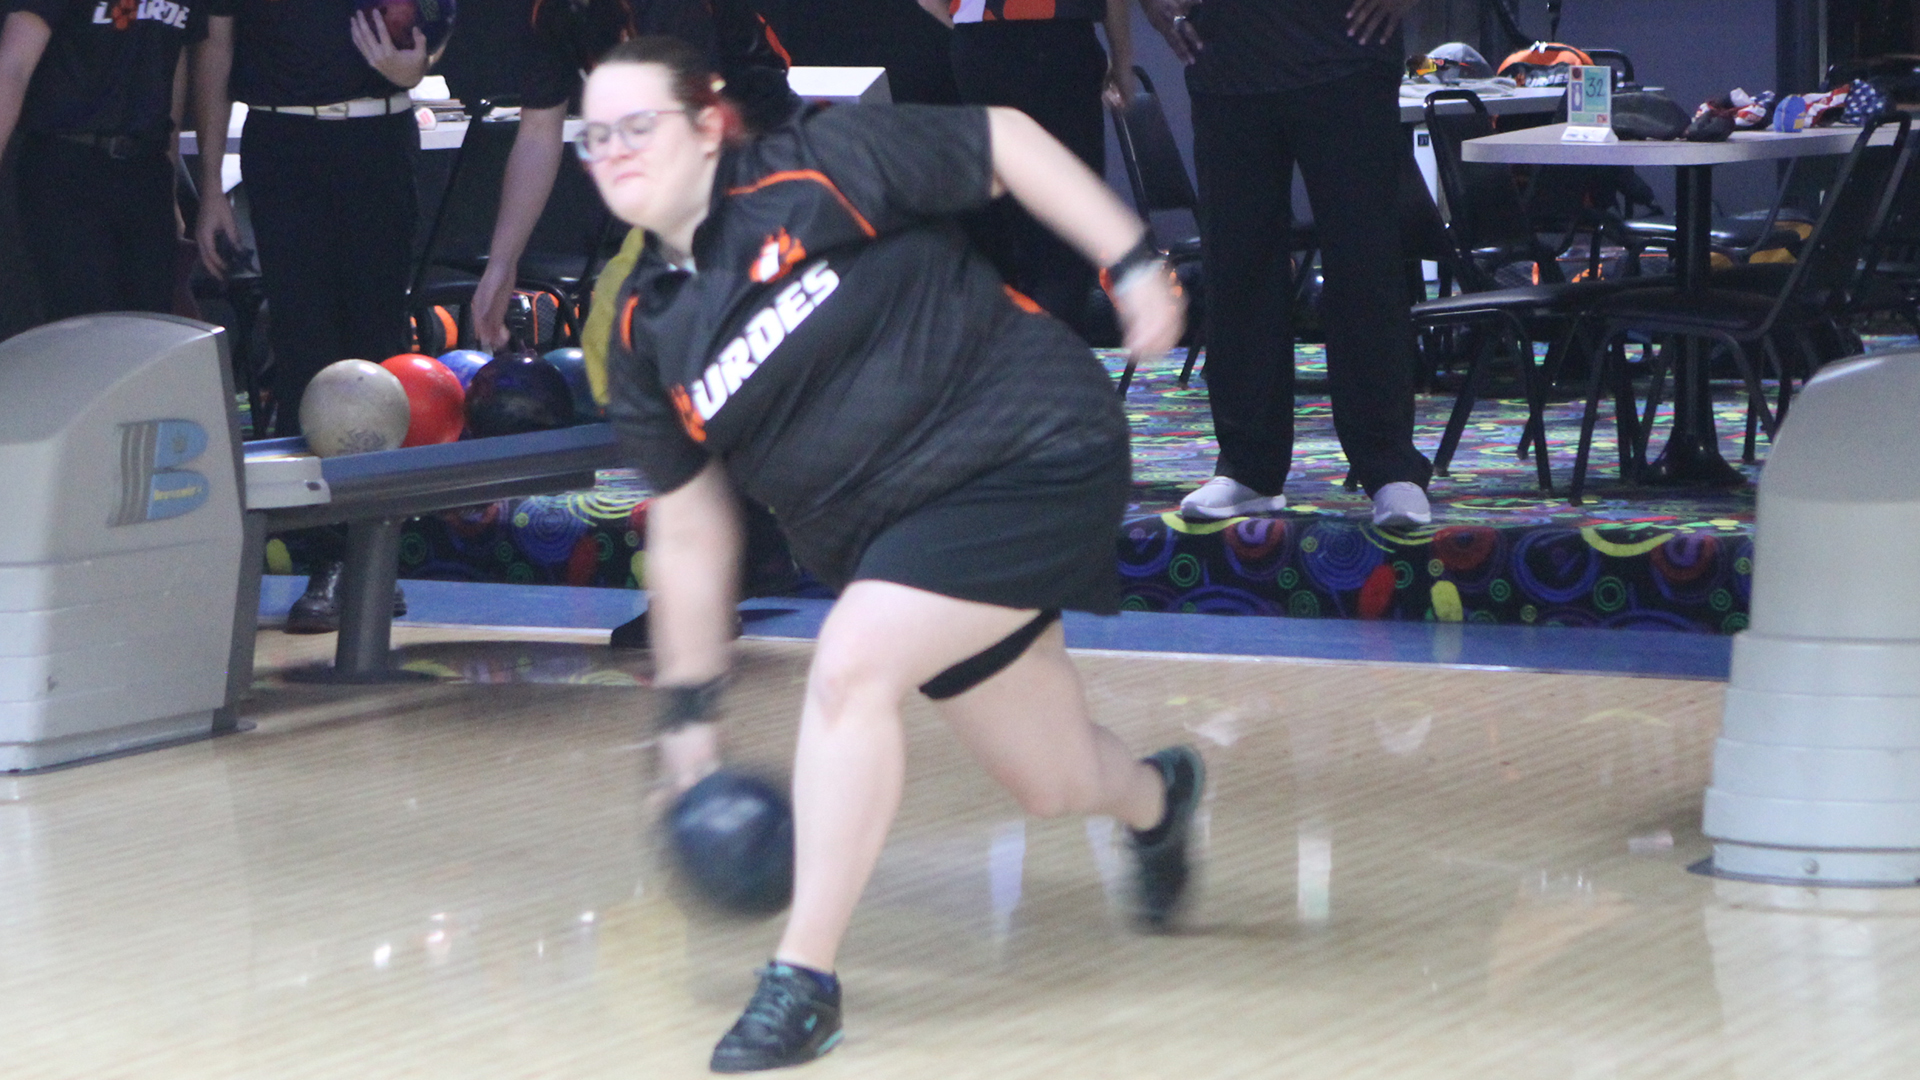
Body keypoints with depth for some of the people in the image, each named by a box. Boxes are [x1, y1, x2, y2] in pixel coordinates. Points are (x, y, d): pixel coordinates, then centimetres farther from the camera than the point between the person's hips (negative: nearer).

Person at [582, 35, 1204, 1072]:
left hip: (1032, 450, -6)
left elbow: (1005, 139, -5)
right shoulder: (648, 333, 2)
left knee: (849, 664, -25)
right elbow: (688, 528, 8)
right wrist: (689, 712, 7)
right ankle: (1157, 794, 53)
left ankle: (805, 977, -14)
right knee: (1053, 784, 13)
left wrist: (1132, 265, -8)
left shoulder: (819, 168, -14)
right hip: (896, 527, 6)